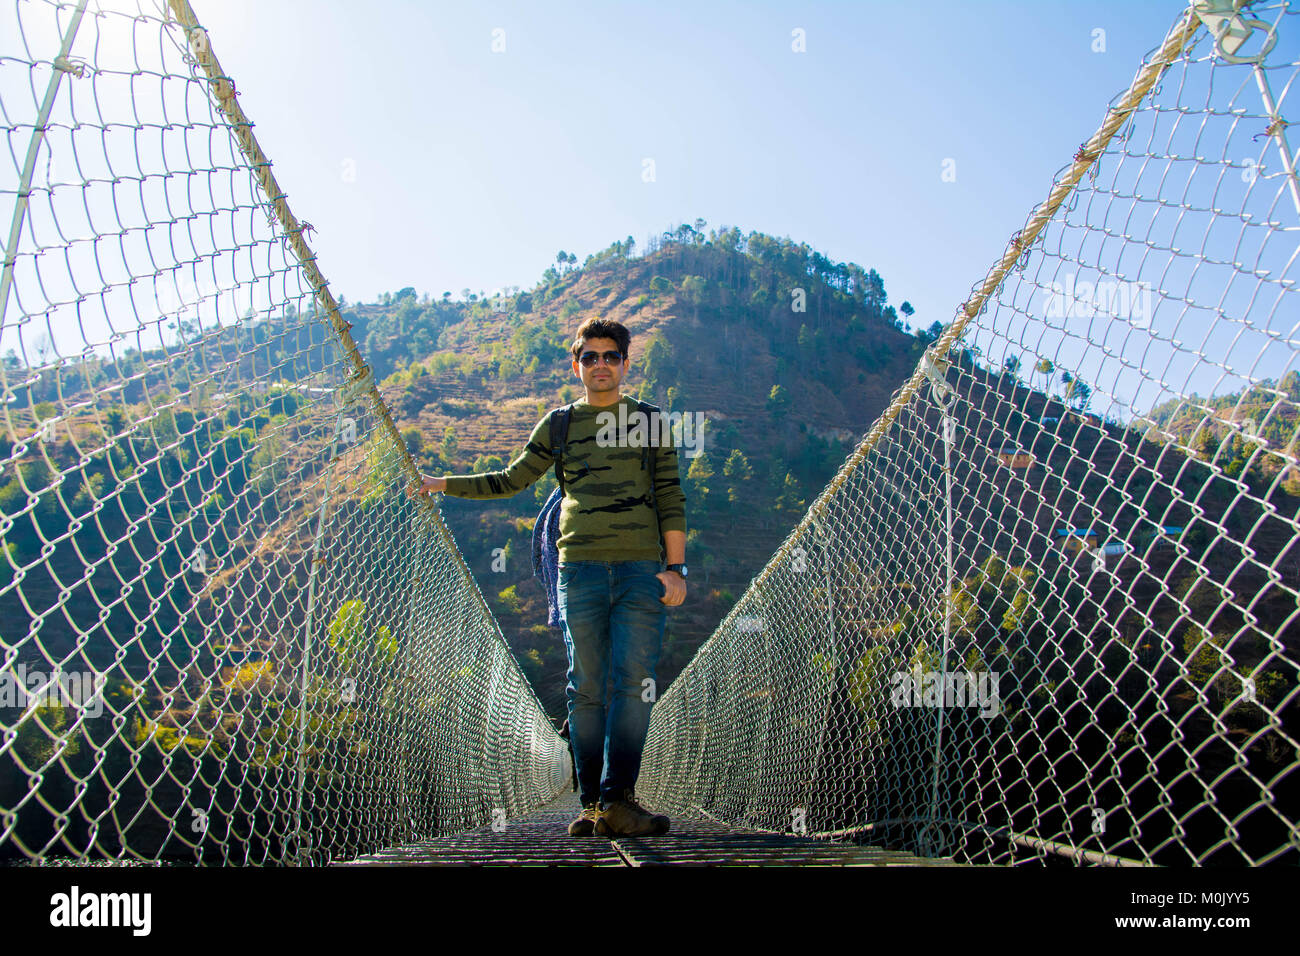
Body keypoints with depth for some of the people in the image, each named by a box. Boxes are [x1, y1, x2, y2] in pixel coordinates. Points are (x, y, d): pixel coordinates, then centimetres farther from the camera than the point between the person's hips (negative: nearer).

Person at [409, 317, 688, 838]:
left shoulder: (650, 423, 10)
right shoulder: (558, 426, 14)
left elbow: (671, 500, 7)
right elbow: (510, 481, 22)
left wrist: (674, 568, -1)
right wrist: (443, 484, 18)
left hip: (642, 569, -1)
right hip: (579, 569, 1)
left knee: (634, 682, -9)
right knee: (587, 688, 1)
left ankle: (618, 800, -7)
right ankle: (592, 805, 7)